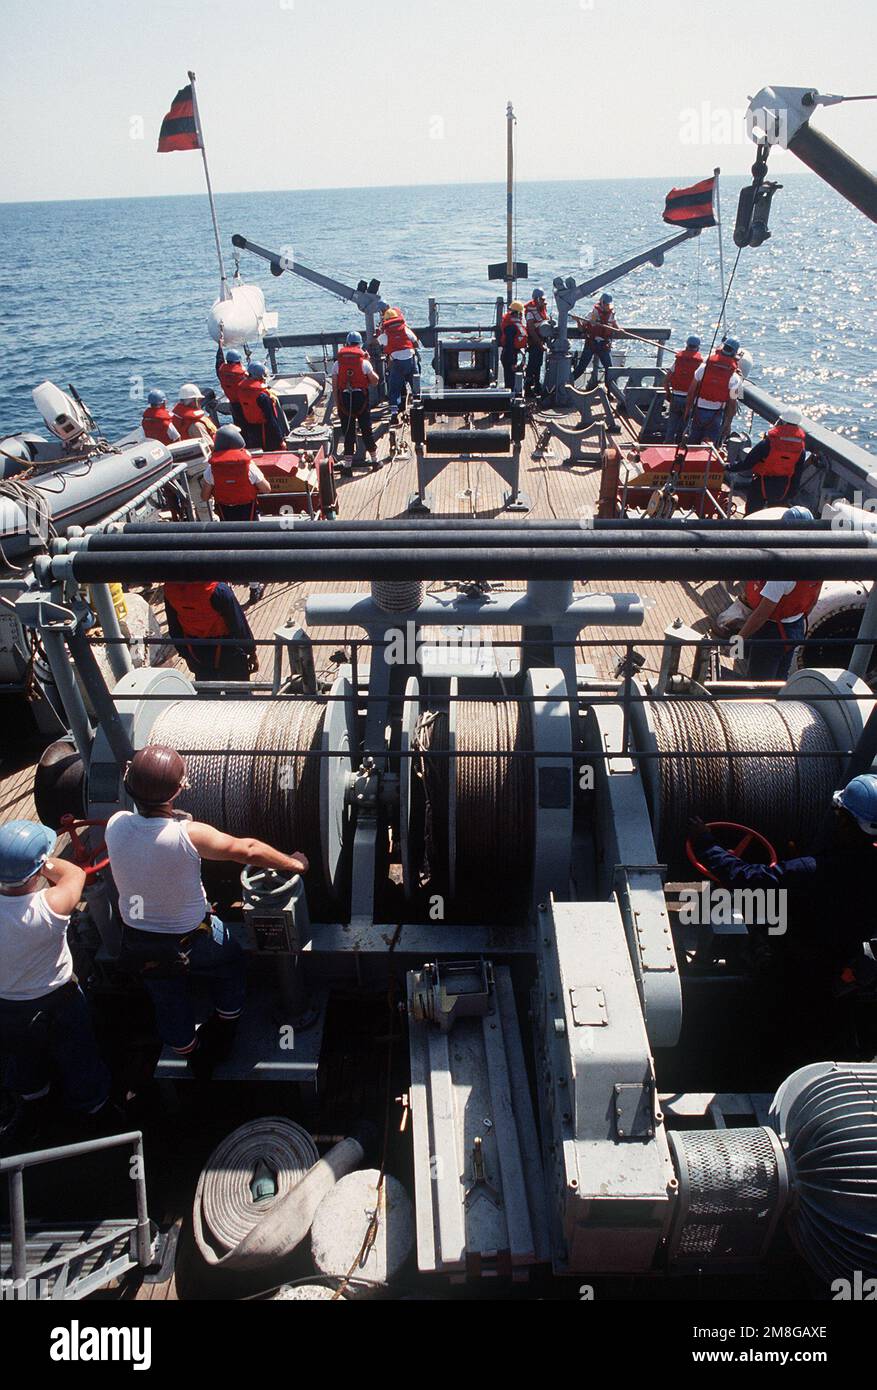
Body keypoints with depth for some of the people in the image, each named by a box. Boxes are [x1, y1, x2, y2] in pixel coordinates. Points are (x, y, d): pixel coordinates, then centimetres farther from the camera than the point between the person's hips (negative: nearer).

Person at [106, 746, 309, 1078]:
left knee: (168, 1002, 28)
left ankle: (194, 1056, 52)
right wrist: (294, 864, -9)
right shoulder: (189, 835, -33)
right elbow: (248, 850, -23)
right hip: (190, 942, -4)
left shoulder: (116, 826, -21)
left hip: (138, 943, 4)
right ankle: (224, 1037, 50)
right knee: (230, 964, 29)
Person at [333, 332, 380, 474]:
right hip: (361, 398, -1)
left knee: (348, 431, 4)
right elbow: (375, 381, 3)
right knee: (366, 429, 11)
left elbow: (334, 386, -1)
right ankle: (374, 459, 19)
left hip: (344, 399, 1)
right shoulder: (364, 362, -4)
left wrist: (337, 403, 7)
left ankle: (348, 464, 3)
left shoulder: (337, 363, 0)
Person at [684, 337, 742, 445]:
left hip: (699, 410, 2)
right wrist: (728, 422, 2)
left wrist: (688, 407, 13)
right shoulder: (735, 377, -9)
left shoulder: (704, 367, -4)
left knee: (693, 442, 13)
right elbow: (732, 403, -6)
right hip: (716, 414, -2)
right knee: (710, 444, 5)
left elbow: (692, 389, 1)